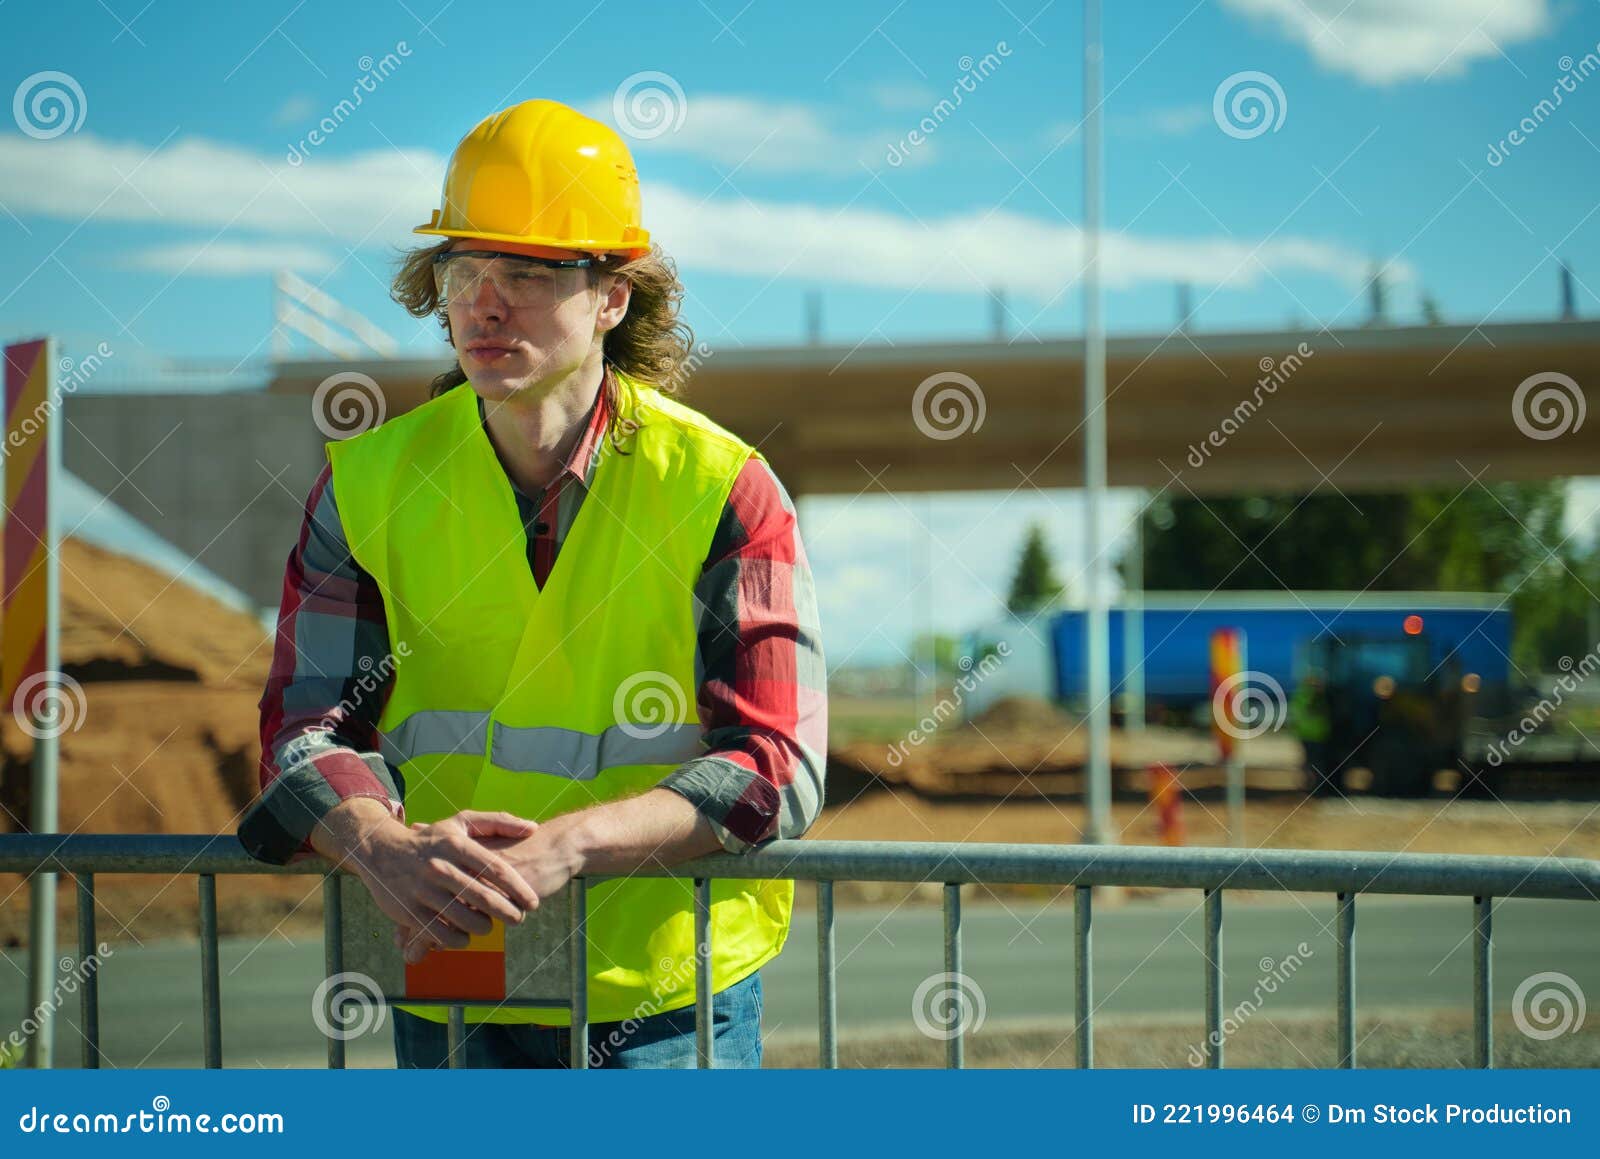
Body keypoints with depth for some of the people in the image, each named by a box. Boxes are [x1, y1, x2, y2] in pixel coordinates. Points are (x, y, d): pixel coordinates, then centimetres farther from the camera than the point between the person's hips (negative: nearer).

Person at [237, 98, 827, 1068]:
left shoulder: (724, 489, -8)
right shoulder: (370, 484, 0)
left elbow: (776, 766, -14)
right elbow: (308, 727, -3)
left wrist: (565, 846, -29)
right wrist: (385, 847, -26)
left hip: (669, 996, -2)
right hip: (447, 983, 2)